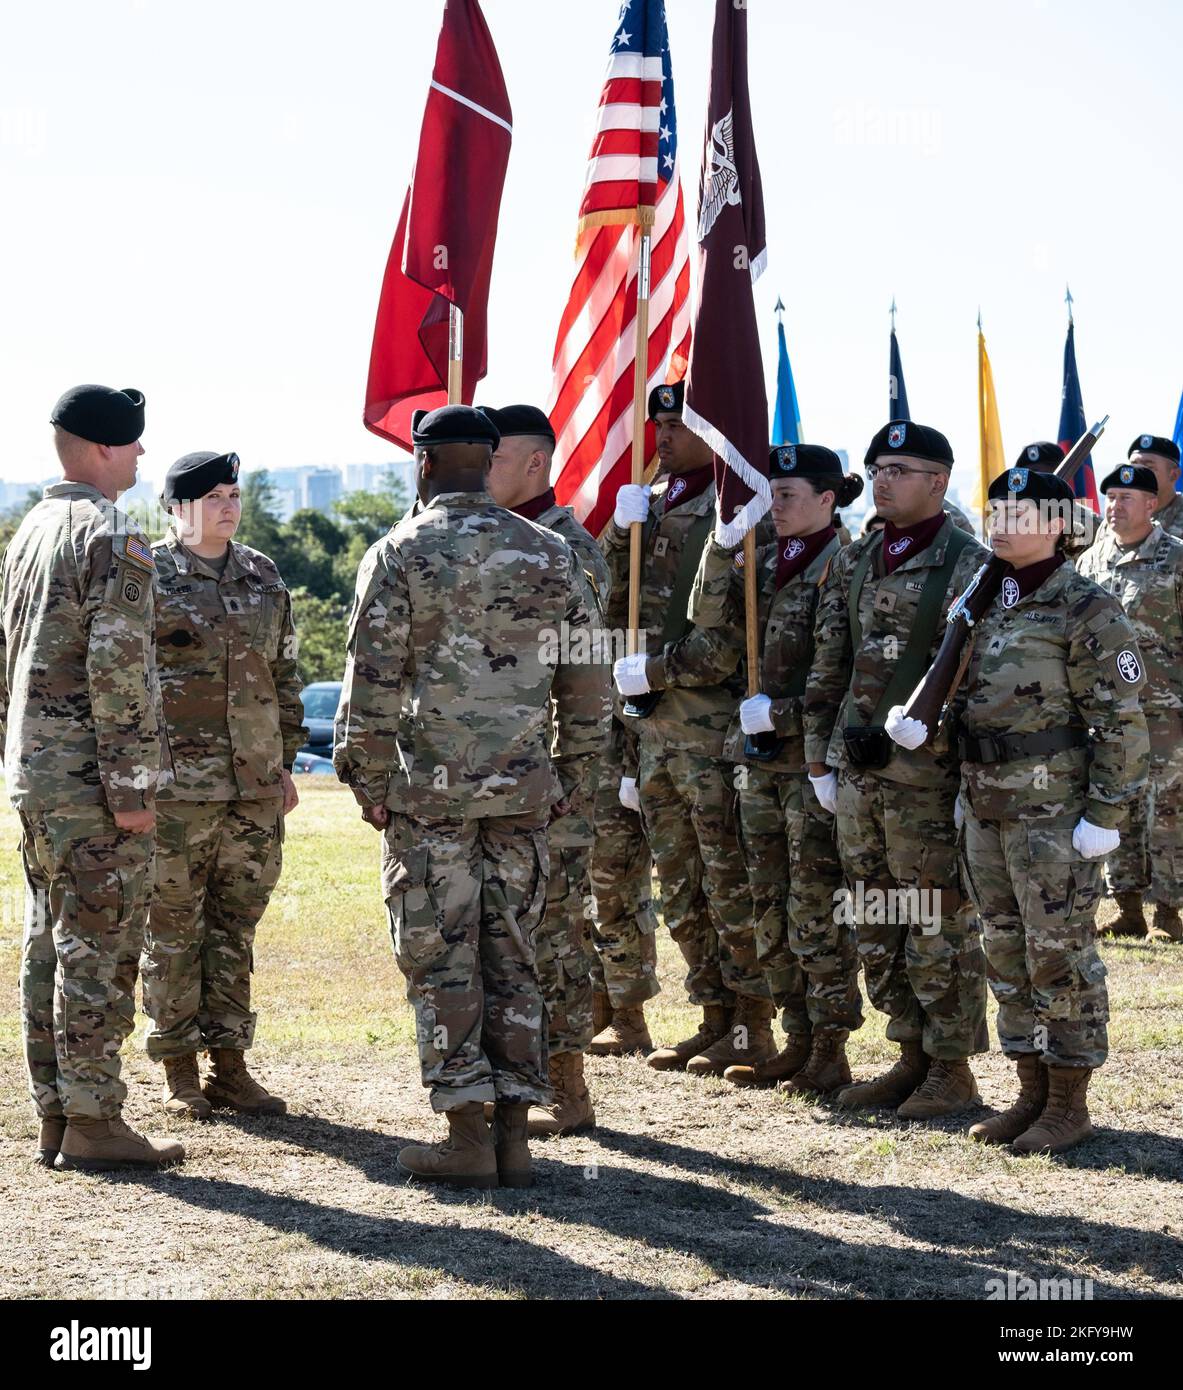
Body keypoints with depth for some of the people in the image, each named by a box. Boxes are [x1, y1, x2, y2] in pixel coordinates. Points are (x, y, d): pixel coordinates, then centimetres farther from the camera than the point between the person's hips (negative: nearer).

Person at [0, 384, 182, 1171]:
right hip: (91, 779, -9)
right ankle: (93, 1122, -2)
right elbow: (118, 671, -21)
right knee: (100, 953, -5)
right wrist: (132, 785, -19)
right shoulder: (114, 539, -14)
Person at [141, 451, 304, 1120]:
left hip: (255, 788, 5)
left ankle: (231, 1063, 16)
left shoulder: (263, 576, 12)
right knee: (173, 930, 2)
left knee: (236, 927, 9)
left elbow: (284, 674, 19)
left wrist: (286, 762, 16)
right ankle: (180, 1071, 10)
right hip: (176, 786, -5)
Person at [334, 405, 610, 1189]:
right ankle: (515, 1135, 10)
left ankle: (467, 1138, 0)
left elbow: (372, 681, -9)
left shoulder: (401, 554, -6)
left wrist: (367, 781, -1)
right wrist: (571, 775, 15)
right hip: (521, 790, 4)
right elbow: (586, 679, 8)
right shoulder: (550, 554, 7)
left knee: (441, 961, 1)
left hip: (428, 789, -4)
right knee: (512, 957, 9)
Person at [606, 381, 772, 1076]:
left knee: (731, 886, -2)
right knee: (681, 889, 13)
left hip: (713, 726, -8)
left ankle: (754, 1026, 6)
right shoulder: (651, 504, 14)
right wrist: (622, 535, -3)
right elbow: (613, 606, 11)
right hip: (655, 726, 8)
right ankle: (717, 1018, 22)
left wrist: (653, 670, -14)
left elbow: (729, 639, -17)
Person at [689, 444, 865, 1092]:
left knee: (816, 907, -5)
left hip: (815, 755, -8)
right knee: (771, 905, 10)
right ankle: (798, 1042, 19)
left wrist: (783, 713, -16)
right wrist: (722, 550, -8)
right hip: (759, 753, 8)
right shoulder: (763, 561, 14)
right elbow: (710, 619, 3)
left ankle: (830, 1051, 2)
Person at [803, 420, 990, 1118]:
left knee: (939, 927, -1)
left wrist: (899, 738, -16)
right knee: (878, 928, 12)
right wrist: (821, 759, 13)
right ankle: (914, 1057, 22)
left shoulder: (967, 565, -8)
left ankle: (953, 1070, 8)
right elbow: (828, 667, 17)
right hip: (859, 774, 7)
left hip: (927, 777, -7)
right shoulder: (854, 562, 14)